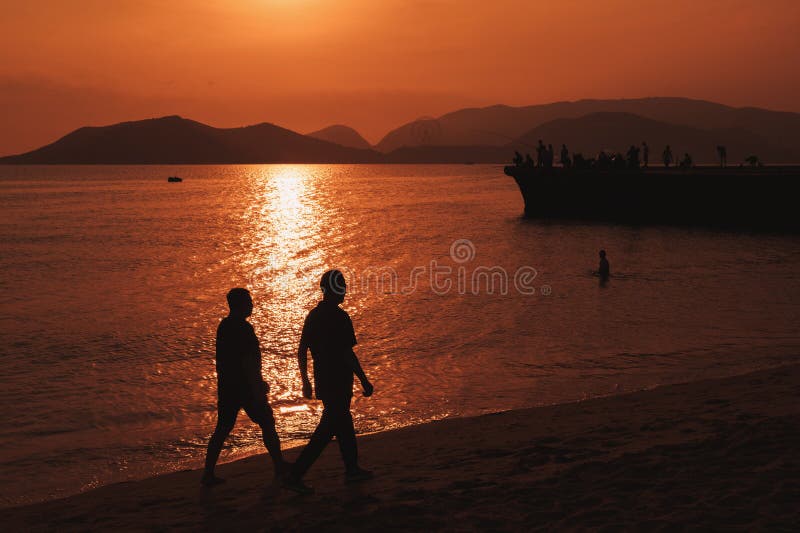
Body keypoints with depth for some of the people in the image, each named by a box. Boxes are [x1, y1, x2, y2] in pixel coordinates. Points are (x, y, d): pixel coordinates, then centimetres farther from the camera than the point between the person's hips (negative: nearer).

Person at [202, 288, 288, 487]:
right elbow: (248, 361, -22)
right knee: (267, 424, 9)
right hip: (244, 387, -8)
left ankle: (208, 473, 3)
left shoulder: (224, 326, 11)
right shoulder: (243, 328, -18)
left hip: (226, 387, 8)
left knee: (222, 429, 7)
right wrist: (257, 388, -18)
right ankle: (279, 465, 21)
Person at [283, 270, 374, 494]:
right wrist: (365, 381, -10)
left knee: (343, 423, 21)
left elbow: (301, 352, 10)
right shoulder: (340, 318, -17)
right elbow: (348, 354, -18)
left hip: (322, 381, 8)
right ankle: (294, 476, -7)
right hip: (339, 383, -8)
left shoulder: (313, 316, 6)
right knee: (326, 431, -3)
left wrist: (305, 381, 19)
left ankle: (352, 469, 33)